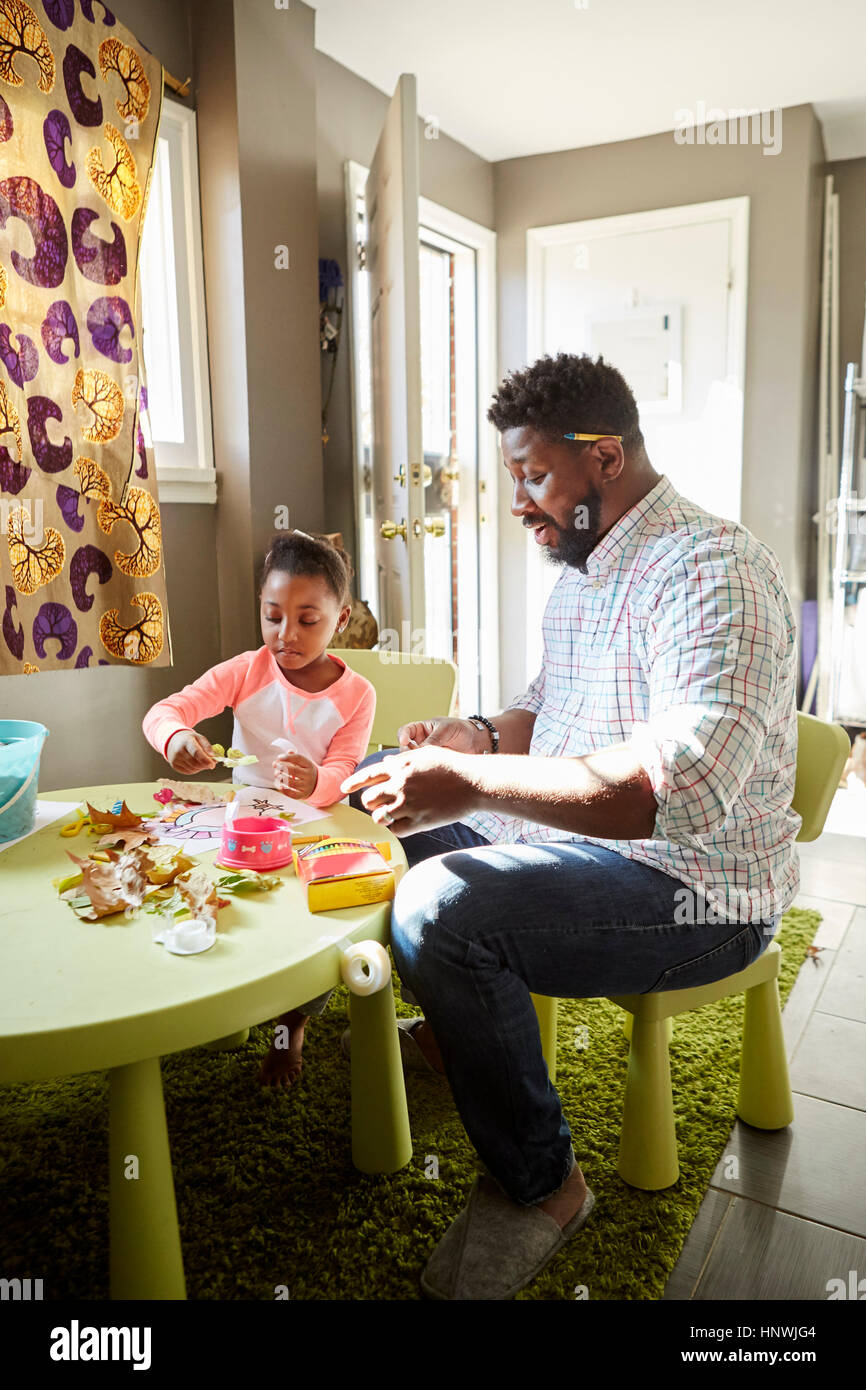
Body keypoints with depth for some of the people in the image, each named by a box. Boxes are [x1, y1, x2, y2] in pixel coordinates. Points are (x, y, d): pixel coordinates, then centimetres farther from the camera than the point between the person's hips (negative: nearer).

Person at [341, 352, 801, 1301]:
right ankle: (459, 1031, 26)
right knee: (380, 791, 12)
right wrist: (482, 738, -1)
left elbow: (681, 790, -35)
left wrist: (474, 785, -36)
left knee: (440, 910, -29)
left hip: (695, 891, -10)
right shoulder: (582, 569, 11)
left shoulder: (712, 572, -22)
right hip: (575, 835, 10)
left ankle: (537, 1184, -5)